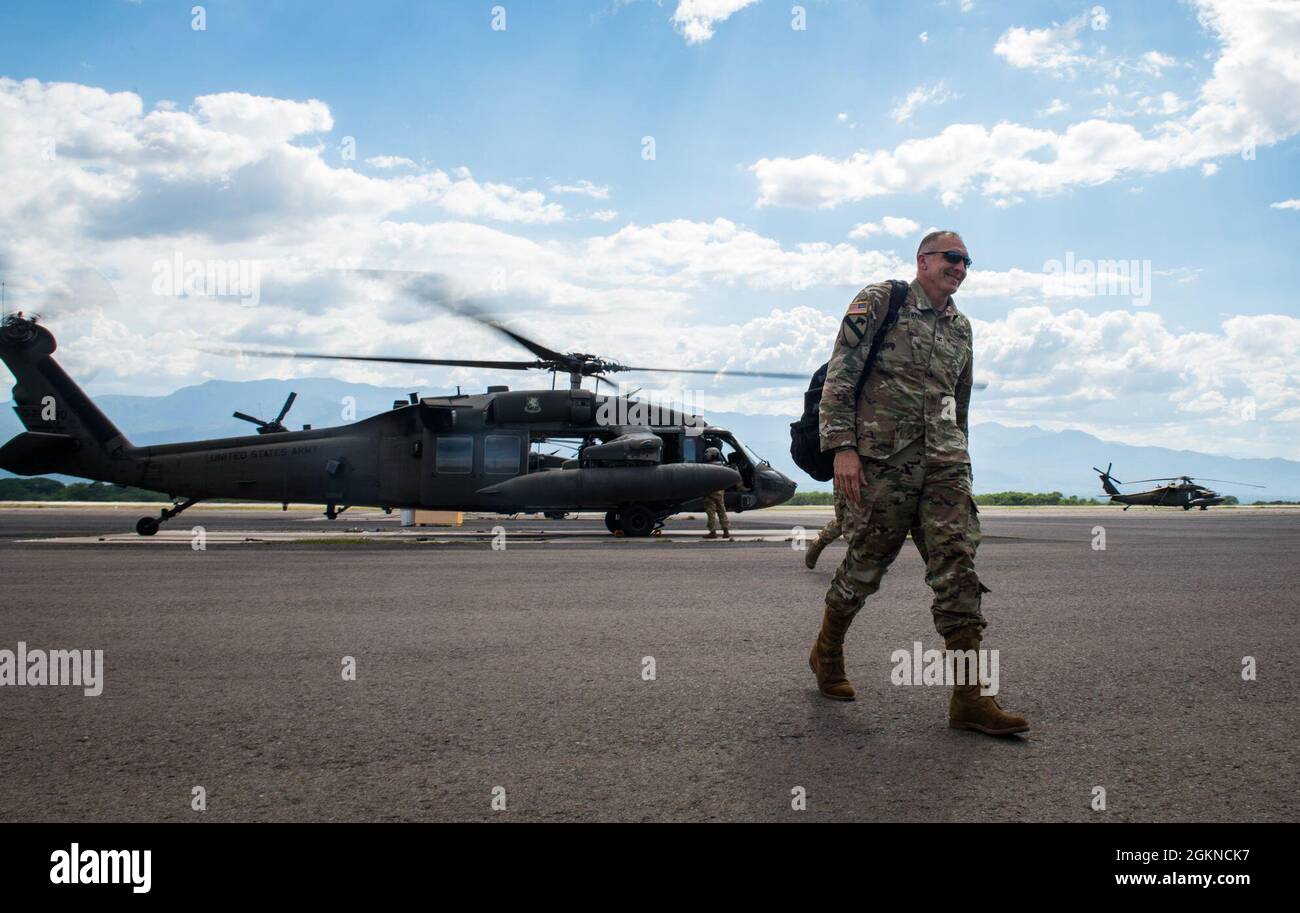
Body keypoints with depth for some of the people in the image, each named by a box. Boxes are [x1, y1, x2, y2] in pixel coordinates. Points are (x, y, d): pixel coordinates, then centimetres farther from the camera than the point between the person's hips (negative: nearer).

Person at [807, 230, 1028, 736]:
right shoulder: (878, 302, 0)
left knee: (958, 566, -5)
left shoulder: (961, 327, 19)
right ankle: (826, 653, 28)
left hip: (943, 462, 5)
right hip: (881, 458, -5)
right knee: (865, 563, 4)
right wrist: (843, 447, -15)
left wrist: (959, 462, 23)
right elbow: (839, 377, -7)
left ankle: (969, 698, -5)